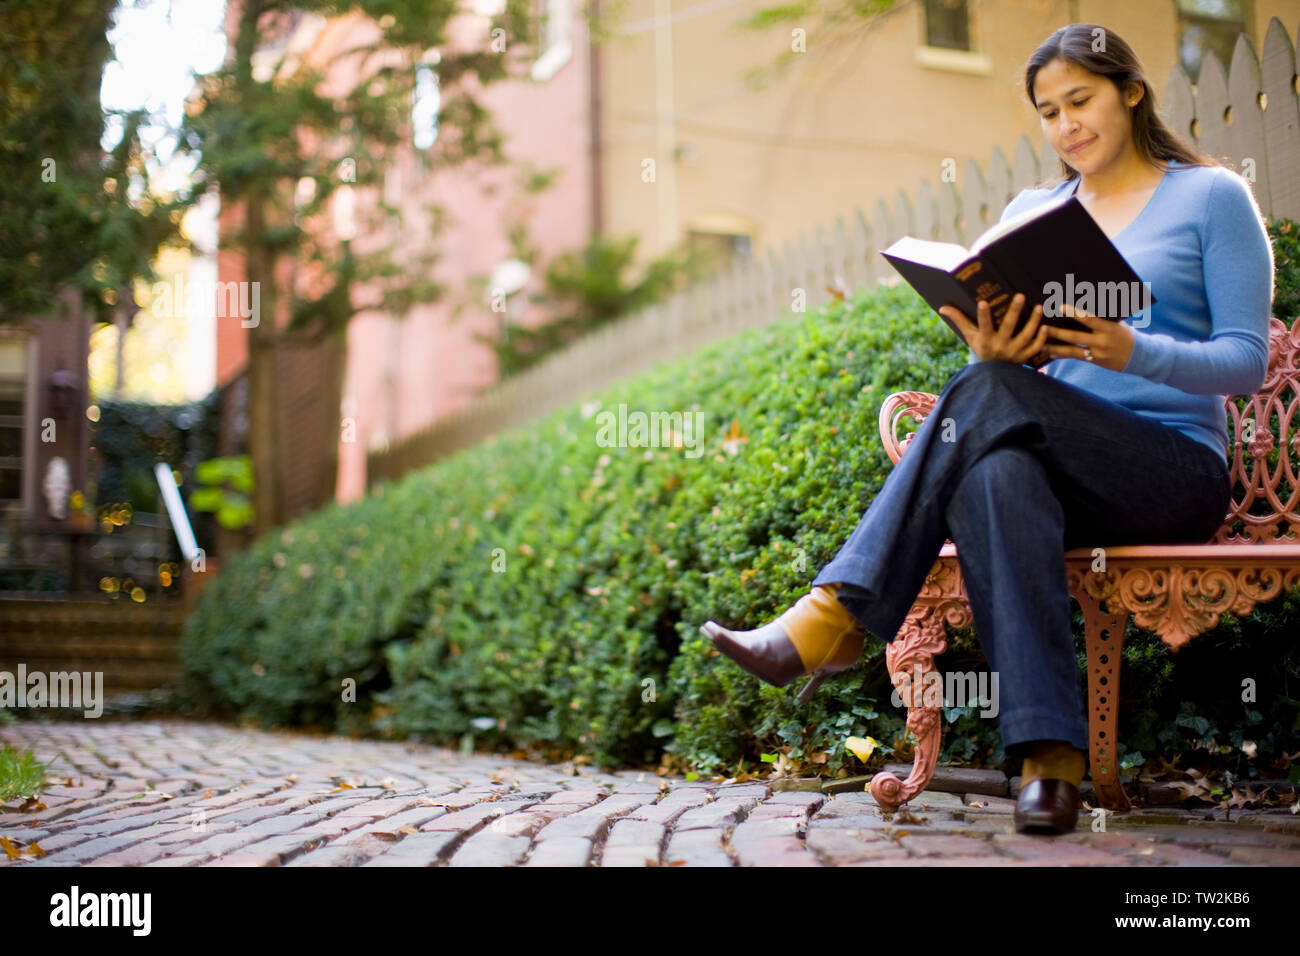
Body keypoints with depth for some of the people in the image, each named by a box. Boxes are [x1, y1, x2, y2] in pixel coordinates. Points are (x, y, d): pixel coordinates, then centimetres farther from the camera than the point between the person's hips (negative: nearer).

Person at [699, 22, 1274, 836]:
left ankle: (835, 621, -37)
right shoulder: (1031, 212, 18)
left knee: (990, 396, -32)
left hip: (1178, 470, -3)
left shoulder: (1214, 197, 5)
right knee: (997, 475, -37)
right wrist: (992, 351, -14)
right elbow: (1007, 349, 12)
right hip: (1060, 459, 3)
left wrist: (1132, 351, -22)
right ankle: (1050, 754, -40)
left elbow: (1248, 363, -3)